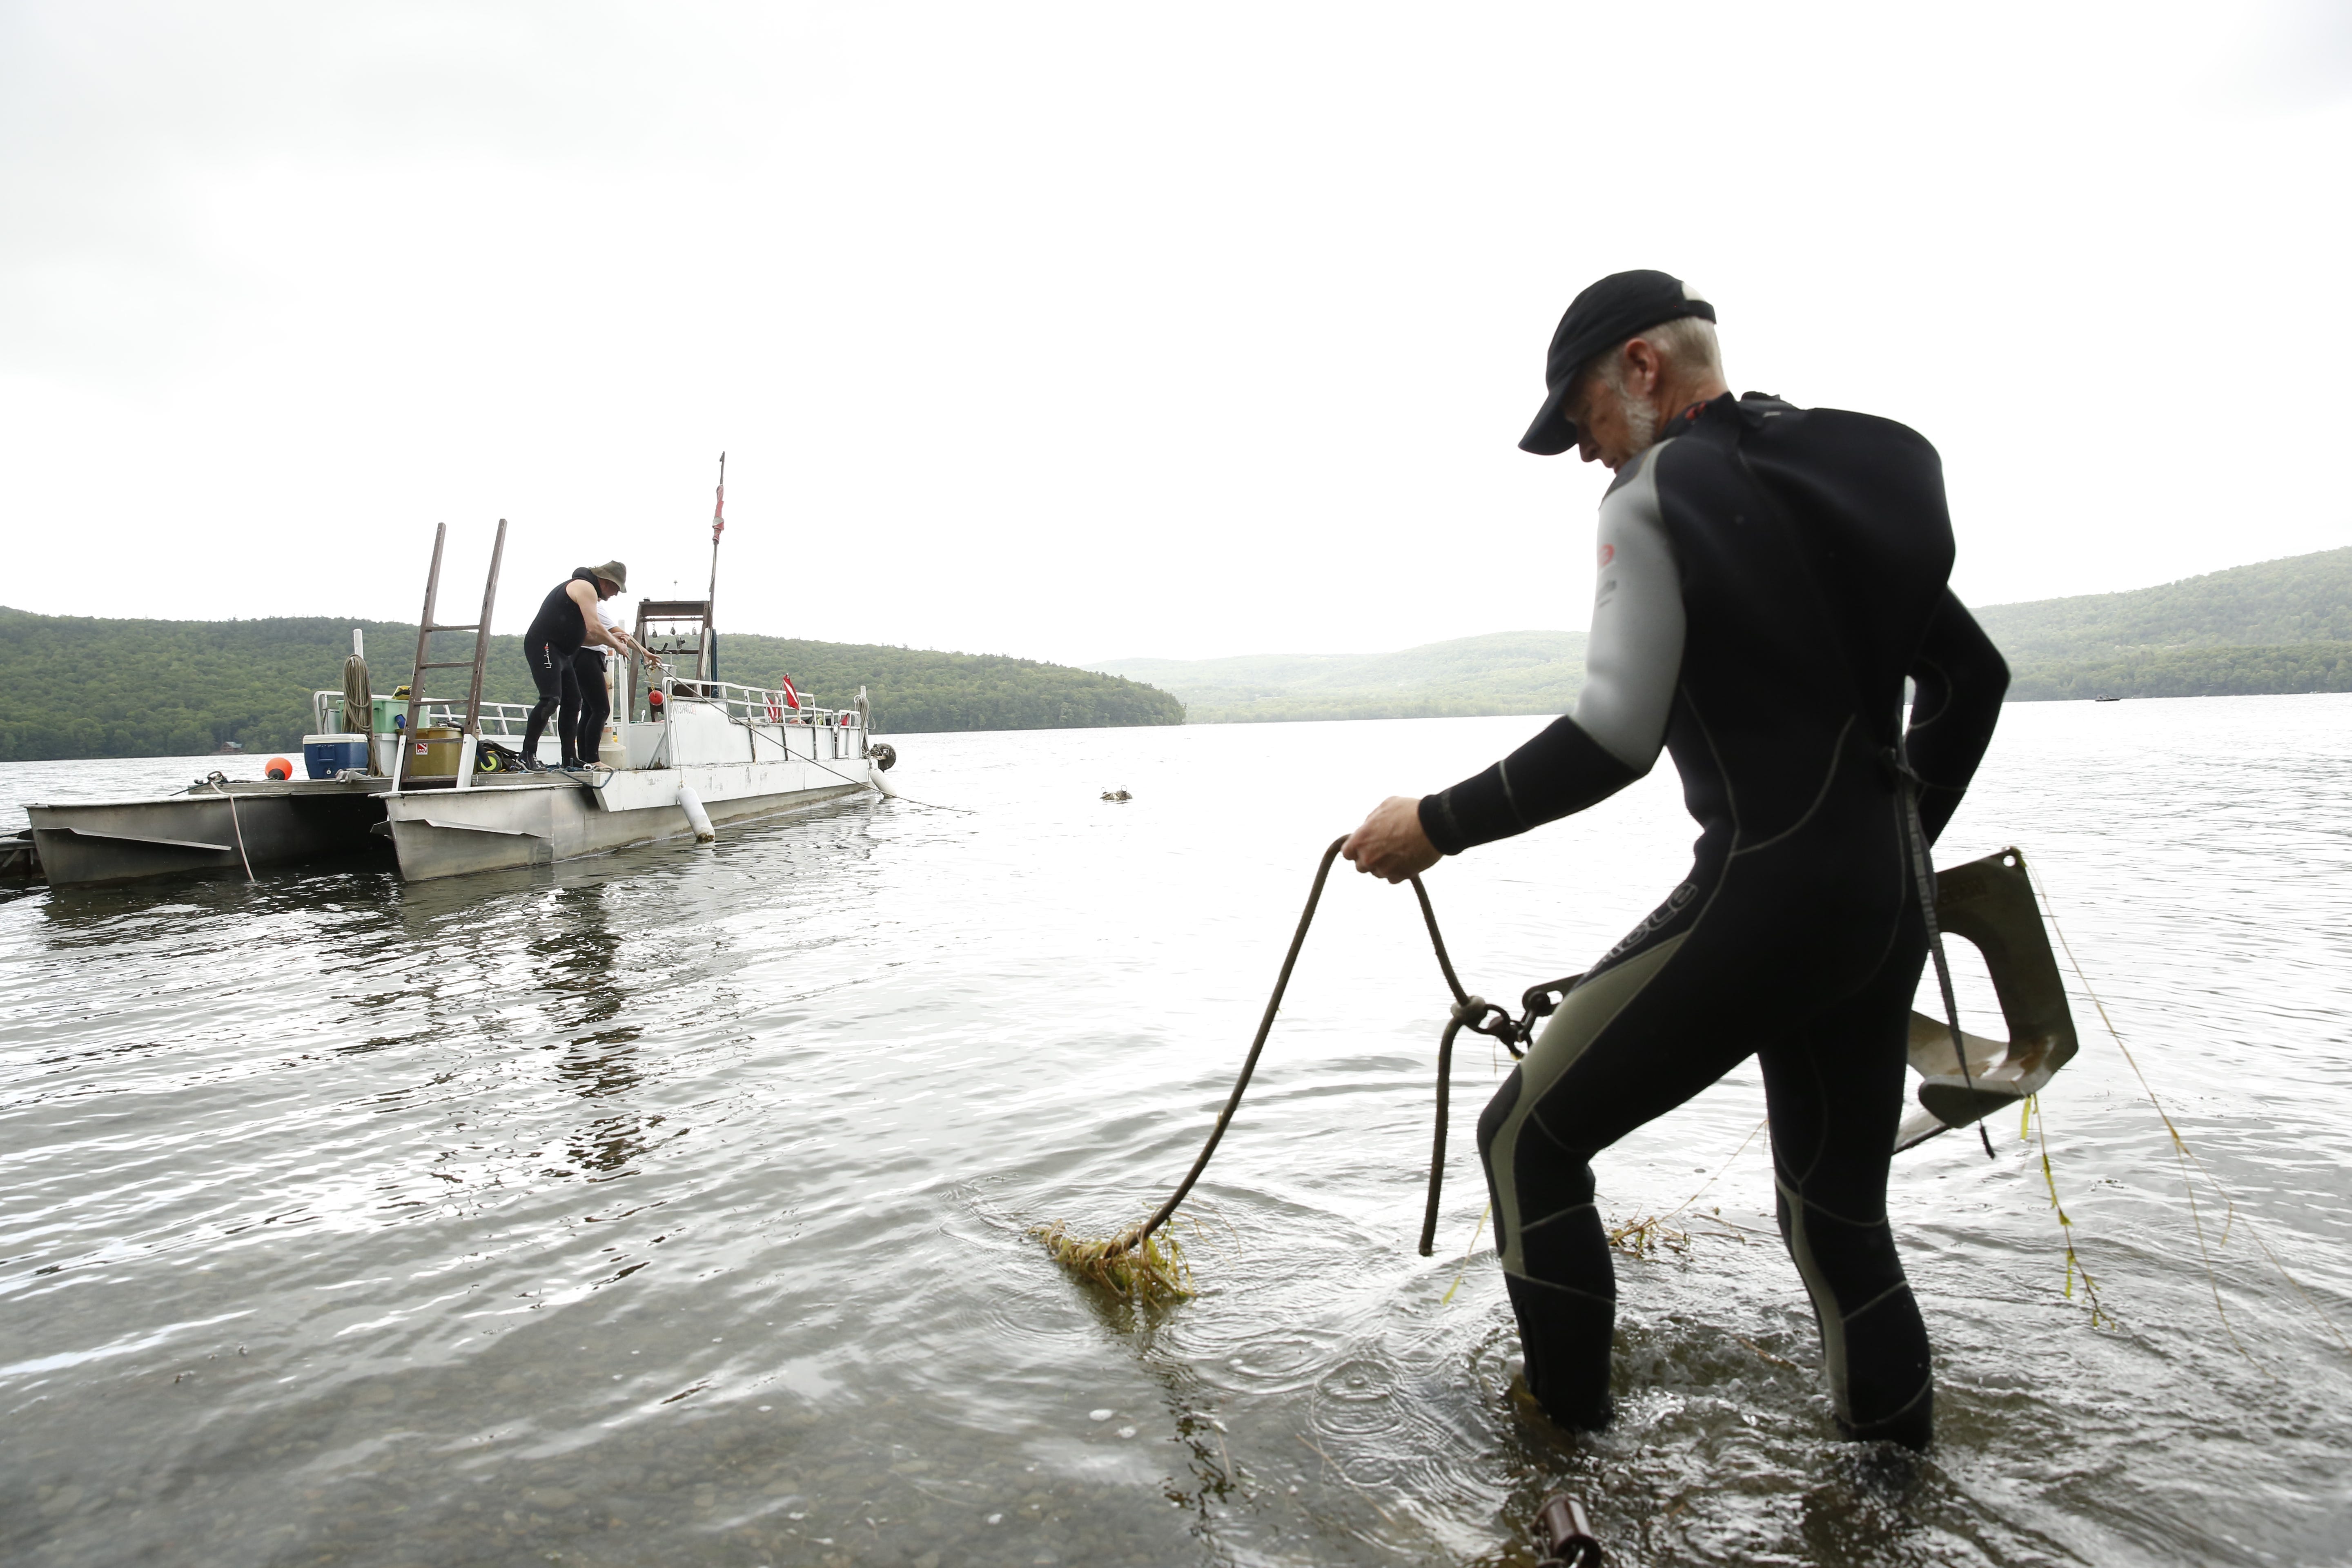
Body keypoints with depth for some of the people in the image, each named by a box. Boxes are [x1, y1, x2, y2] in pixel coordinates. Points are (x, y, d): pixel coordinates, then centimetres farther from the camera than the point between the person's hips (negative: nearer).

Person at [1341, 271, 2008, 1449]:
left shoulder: (1657, 494, -9)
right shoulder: (1846, 477, 15)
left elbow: (1615, 738, -20)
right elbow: (1971, 676, 20)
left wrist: (1436, 823, -10)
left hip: (1759, 900, -8)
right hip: (1885, 911, 8)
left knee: (1529, 1136, 6)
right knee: (1838, 1208, 20)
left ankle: (1565, 1445, 16)